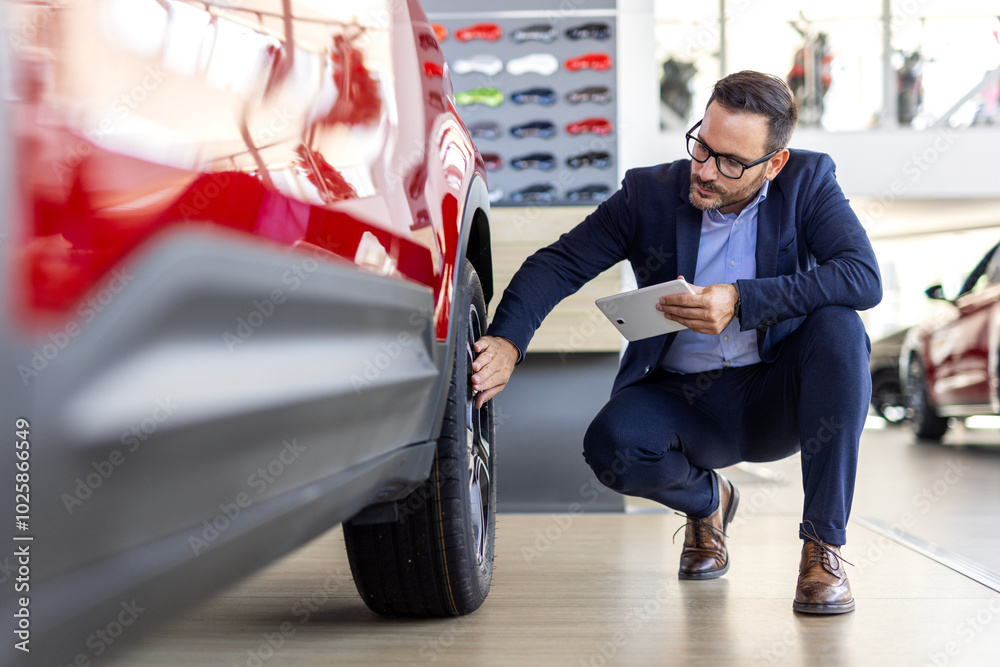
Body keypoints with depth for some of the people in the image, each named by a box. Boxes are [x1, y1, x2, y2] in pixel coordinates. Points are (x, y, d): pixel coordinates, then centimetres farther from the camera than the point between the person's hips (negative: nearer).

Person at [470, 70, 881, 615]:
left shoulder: (807, 181, -8)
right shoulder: (649, 194, -6)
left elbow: (864, 278, -21)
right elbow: (557, 265, -4)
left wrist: (741, 302, -32)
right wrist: (507, 340, -24)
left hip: (776, 399, 0)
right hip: (683, 400, 1)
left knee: (837, 326, -31)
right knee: (611, 443, -31)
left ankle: (823, 547, -21)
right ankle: (706, 500, 9)